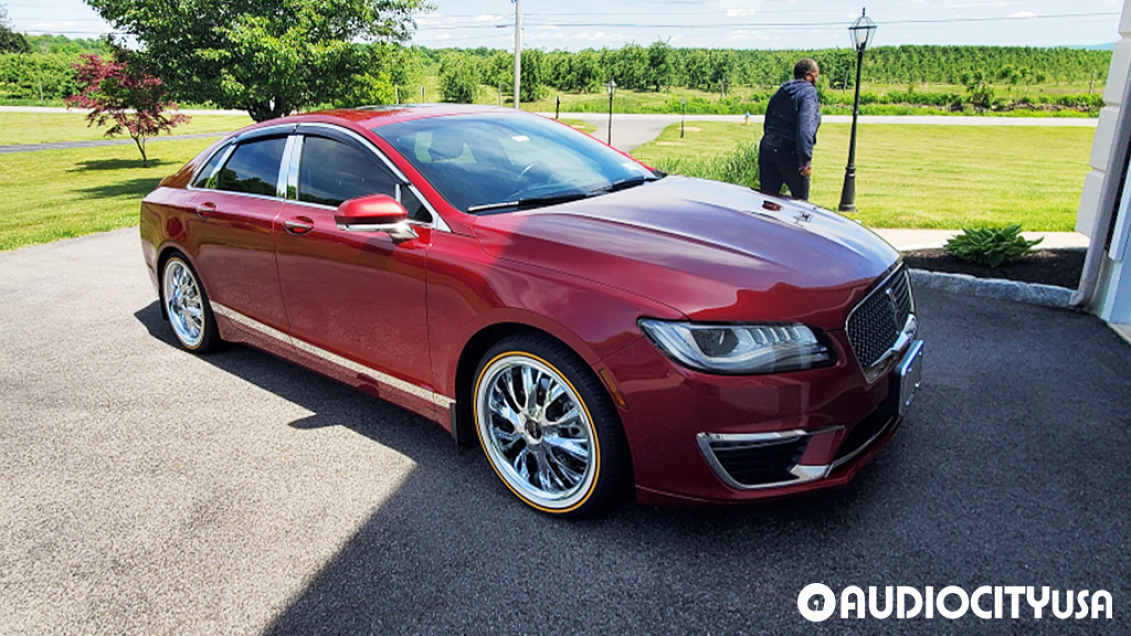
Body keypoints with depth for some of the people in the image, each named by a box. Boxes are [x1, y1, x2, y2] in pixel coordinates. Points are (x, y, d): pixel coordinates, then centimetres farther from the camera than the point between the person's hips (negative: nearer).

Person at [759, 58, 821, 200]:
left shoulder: (780, 91, 18)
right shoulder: (808, 91, -5)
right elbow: (805, 127, -18)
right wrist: (806, 160, -21)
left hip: (767, 147, 7)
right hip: (789, 151, -7)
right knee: (801, 198, 7)